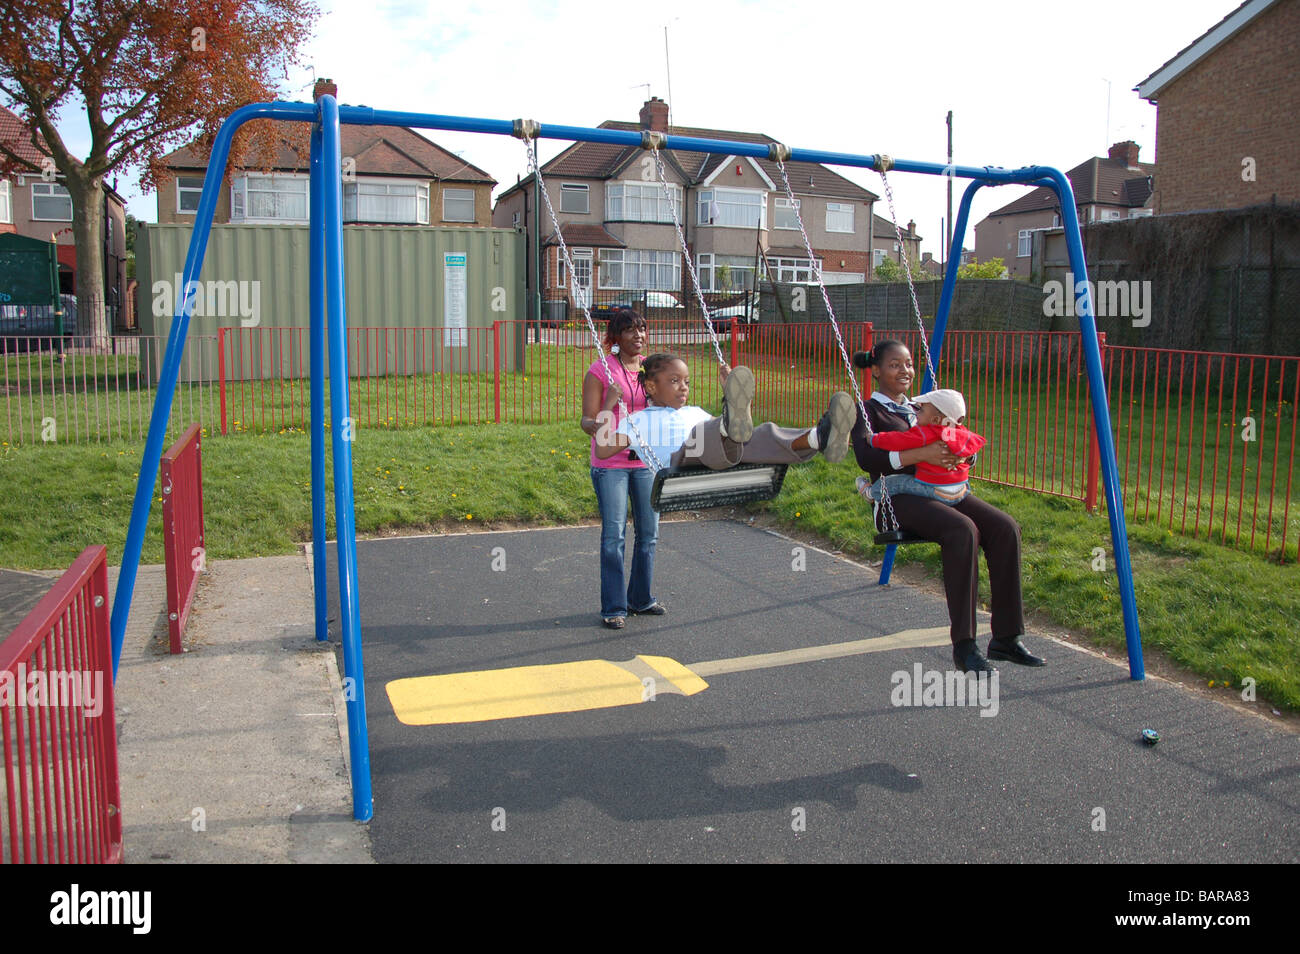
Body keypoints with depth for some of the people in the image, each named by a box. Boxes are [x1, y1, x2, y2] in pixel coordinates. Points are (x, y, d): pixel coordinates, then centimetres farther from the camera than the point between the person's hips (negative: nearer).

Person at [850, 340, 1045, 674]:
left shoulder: (919, 409, 27)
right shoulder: (868, 411, 6)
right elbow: (866, 457, -14)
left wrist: (960, 453, -4)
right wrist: (921, 454, -22)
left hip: (941, 490, 7)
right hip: (898, 496, -6)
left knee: (1005, 528, -19)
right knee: (963, 530, -34)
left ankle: (1006, 638, -15)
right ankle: (963, 645, -27)